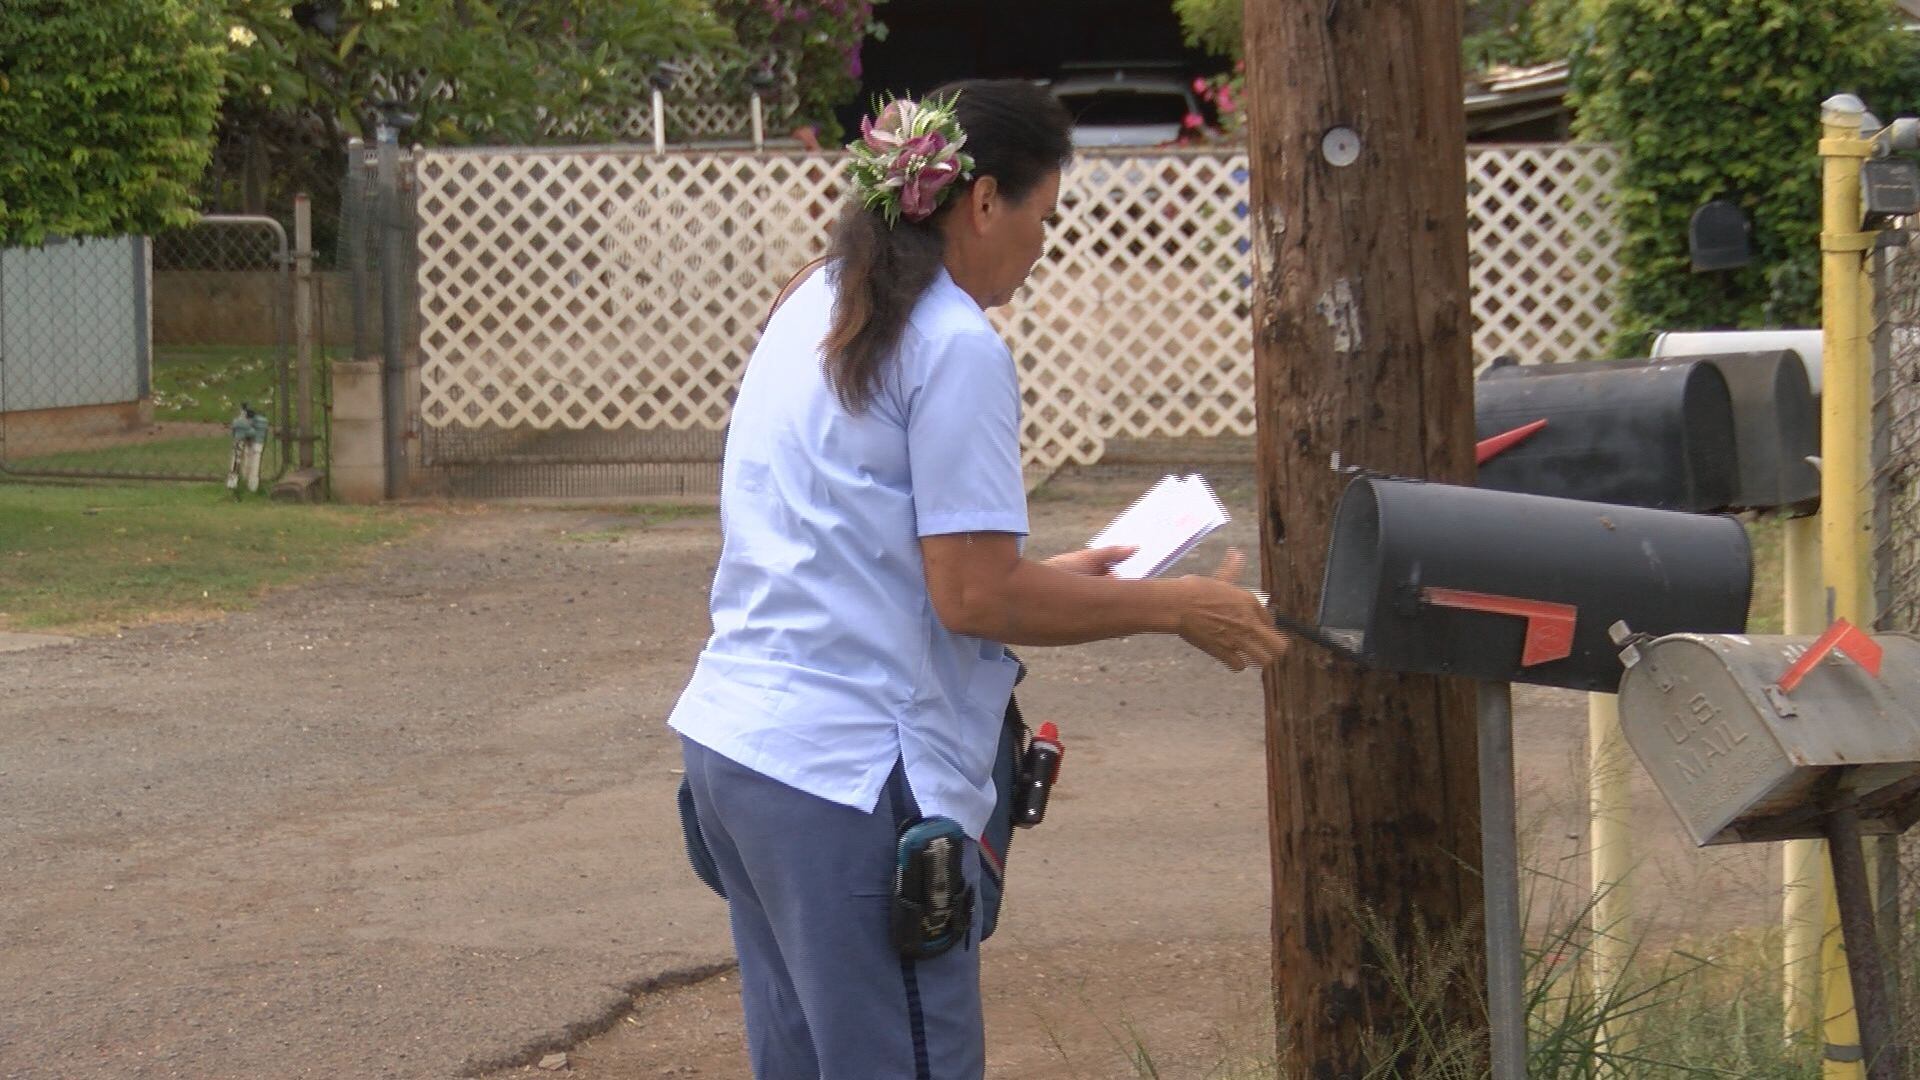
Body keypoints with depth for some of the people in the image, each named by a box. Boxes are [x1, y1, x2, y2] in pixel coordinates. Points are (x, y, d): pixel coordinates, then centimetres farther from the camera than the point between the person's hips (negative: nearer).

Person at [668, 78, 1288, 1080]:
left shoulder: (811, 311, 15)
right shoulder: (957, 348, -12)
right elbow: (974, 599, -15)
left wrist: (1043, 577, 21)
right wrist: (1174, 606, -6)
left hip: (729, 737, 9)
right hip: (848, 775, -9)